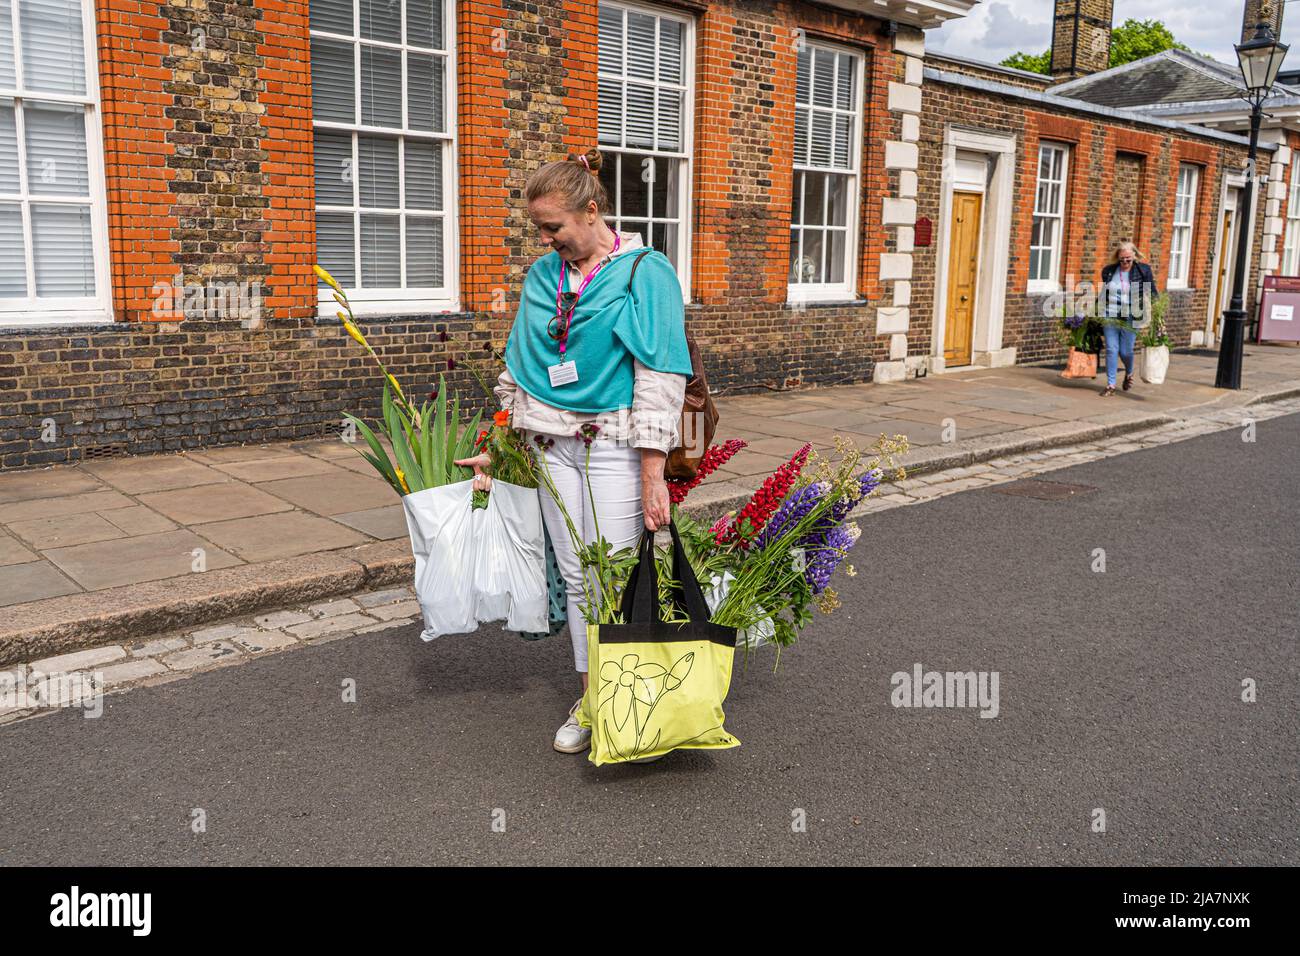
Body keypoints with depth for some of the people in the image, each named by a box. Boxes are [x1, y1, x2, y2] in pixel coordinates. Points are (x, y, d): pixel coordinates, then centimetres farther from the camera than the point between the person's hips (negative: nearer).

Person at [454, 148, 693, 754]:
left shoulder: (645, 272, -8)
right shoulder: (543, 276, 10)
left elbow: (660, 380, -13)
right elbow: (518, 368, 16)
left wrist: (653, 475, -17)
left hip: (616, 446, -5)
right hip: (552, 444, 5)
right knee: (576, 577, 9)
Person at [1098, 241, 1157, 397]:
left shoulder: (1143, 271, -3)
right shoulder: (1109, 271, 5)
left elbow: (1152, 295, 3)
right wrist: (1101, 314, 17)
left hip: (1130, 319, -2)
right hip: (1110, 318, 2)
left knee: (1126, 351, 2)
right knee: (1111, 350, 0)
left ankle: (1129, 374, 34)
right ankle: (1110, 385, 7)